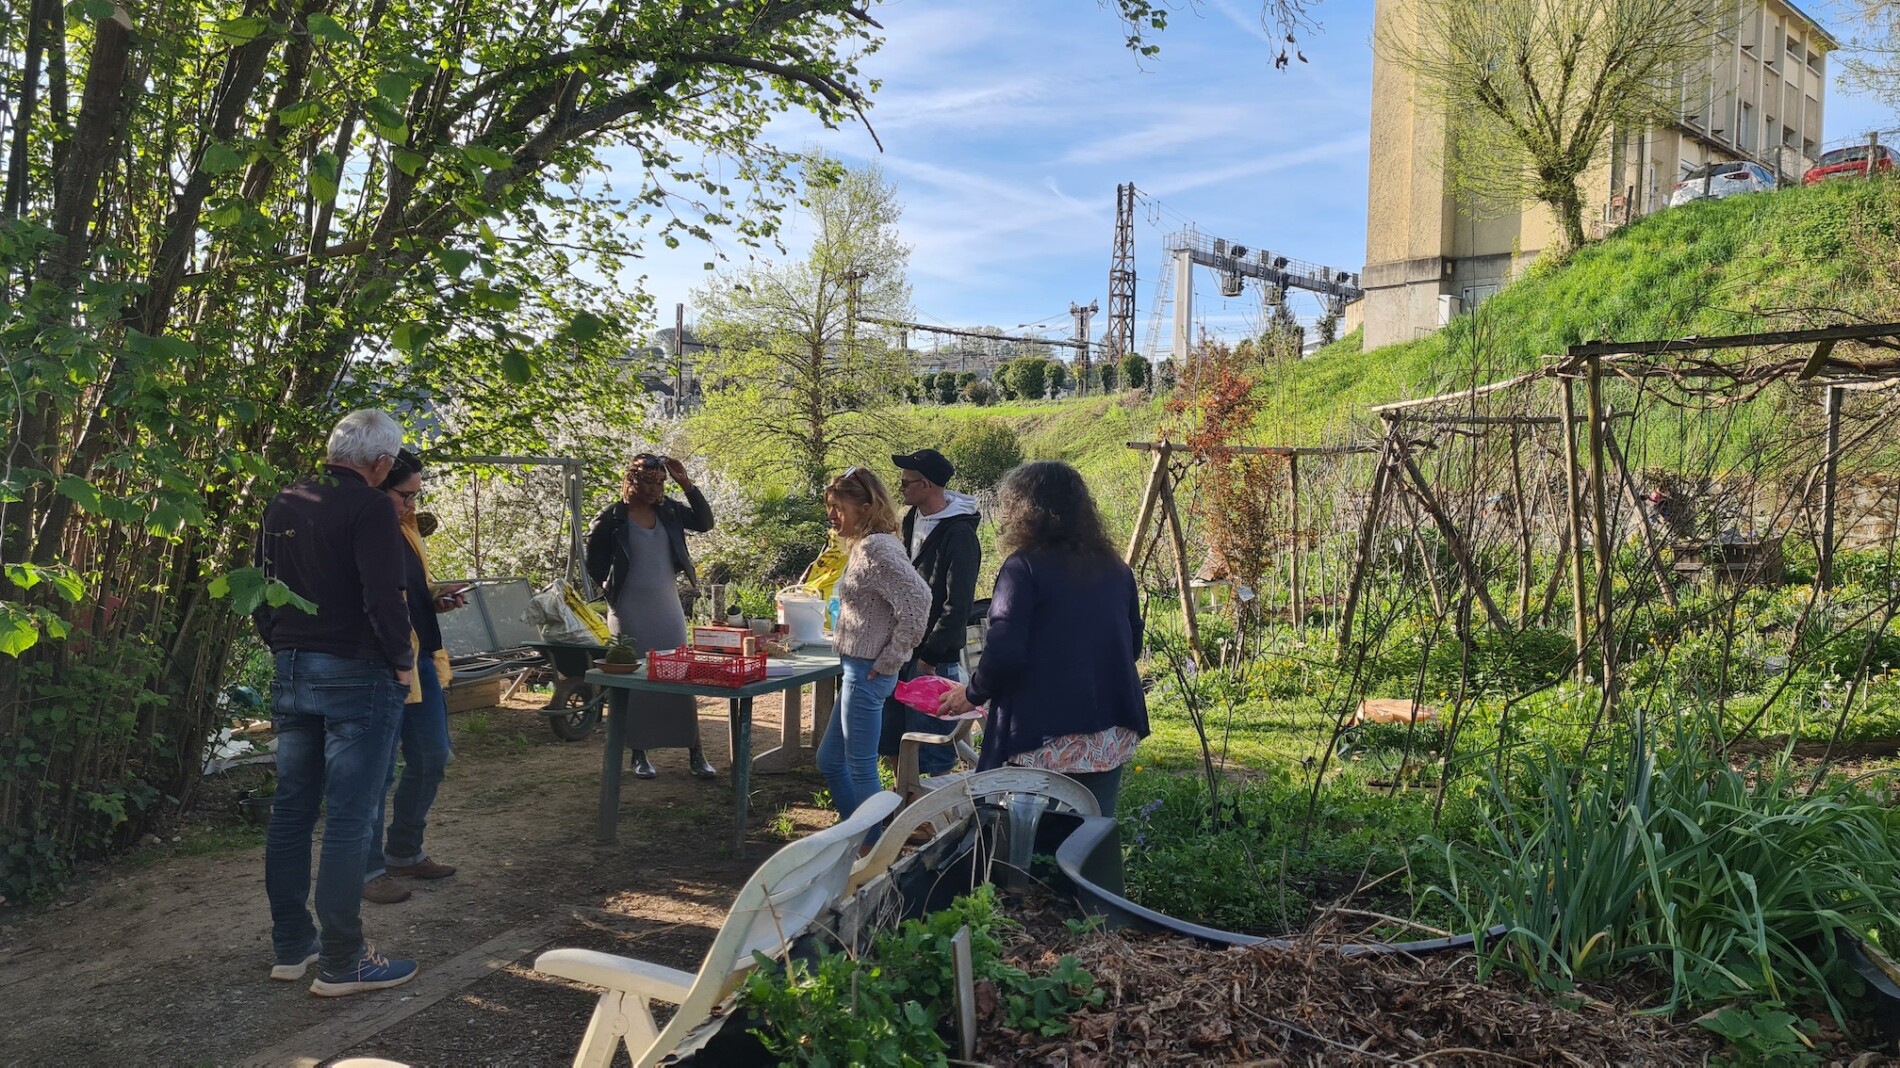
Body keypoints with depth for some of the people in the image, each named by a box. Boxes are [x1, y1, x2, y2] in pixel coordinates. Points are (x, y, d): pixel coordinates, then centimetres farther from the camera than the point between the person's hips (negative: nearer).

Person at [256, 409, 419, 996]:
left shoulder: (283, 503, 10)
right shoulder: (369, 507, -14)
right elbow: (383, 596, -21)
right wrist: (403, 660, -8)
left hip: (290, 671, 8)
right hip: (356, 676, -8)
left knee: (291, 809, 14)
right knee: (347, 820, -2)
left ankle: (290, 945, 24)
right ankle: (341, 963, 4)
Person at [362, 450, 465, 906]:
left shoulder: (407, 528, 13)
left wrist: (439, 597, 7)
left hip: (423, 660, 10)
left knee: (432, 760, 16)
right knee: (378, 772, 1)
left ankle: (405, 852, 33)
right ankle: (367, 869, 16)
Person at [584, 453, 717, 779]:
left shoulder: (669, 510, 3)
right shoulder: (612, 518, -9)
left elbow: (704, 523, -1)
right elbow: (594, 563, -2)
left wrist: (688, 485, -9)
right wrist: (614, 589, 4)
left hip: (668, 607, 4)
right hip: (630, 613, -4)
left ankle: (695, 753, 10)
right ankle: (639, 754, 16)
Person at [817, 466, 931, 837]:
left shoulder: (877, 549, -18)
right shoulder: (865, 546, 12)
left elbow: (917, 600, -28)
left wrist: (890, 659, -20)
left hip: (867, 672, -10)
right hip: (857, 669, 10)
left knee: (860, 768, 1)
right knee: (829, 760, 19)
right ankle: (858, 837, 30)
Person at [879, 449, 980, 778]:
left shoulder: (958, 534, -16)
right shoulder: (910, 520, 10)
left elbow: (957, 605, -18)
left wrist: (931, 655, -17)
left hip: (935, 657, -8)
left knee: (933, 750, -1)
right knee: (891, 739, 16)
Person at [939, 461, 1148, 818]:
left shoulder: (1024, 568, -11)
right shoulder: (1115, 568, 9)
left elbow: (1004, 654, -17)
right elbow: (1132, 644, 19)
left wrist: (972, 694, 0)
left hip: (1046, 743, -6)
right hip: (1111, 738, 6)